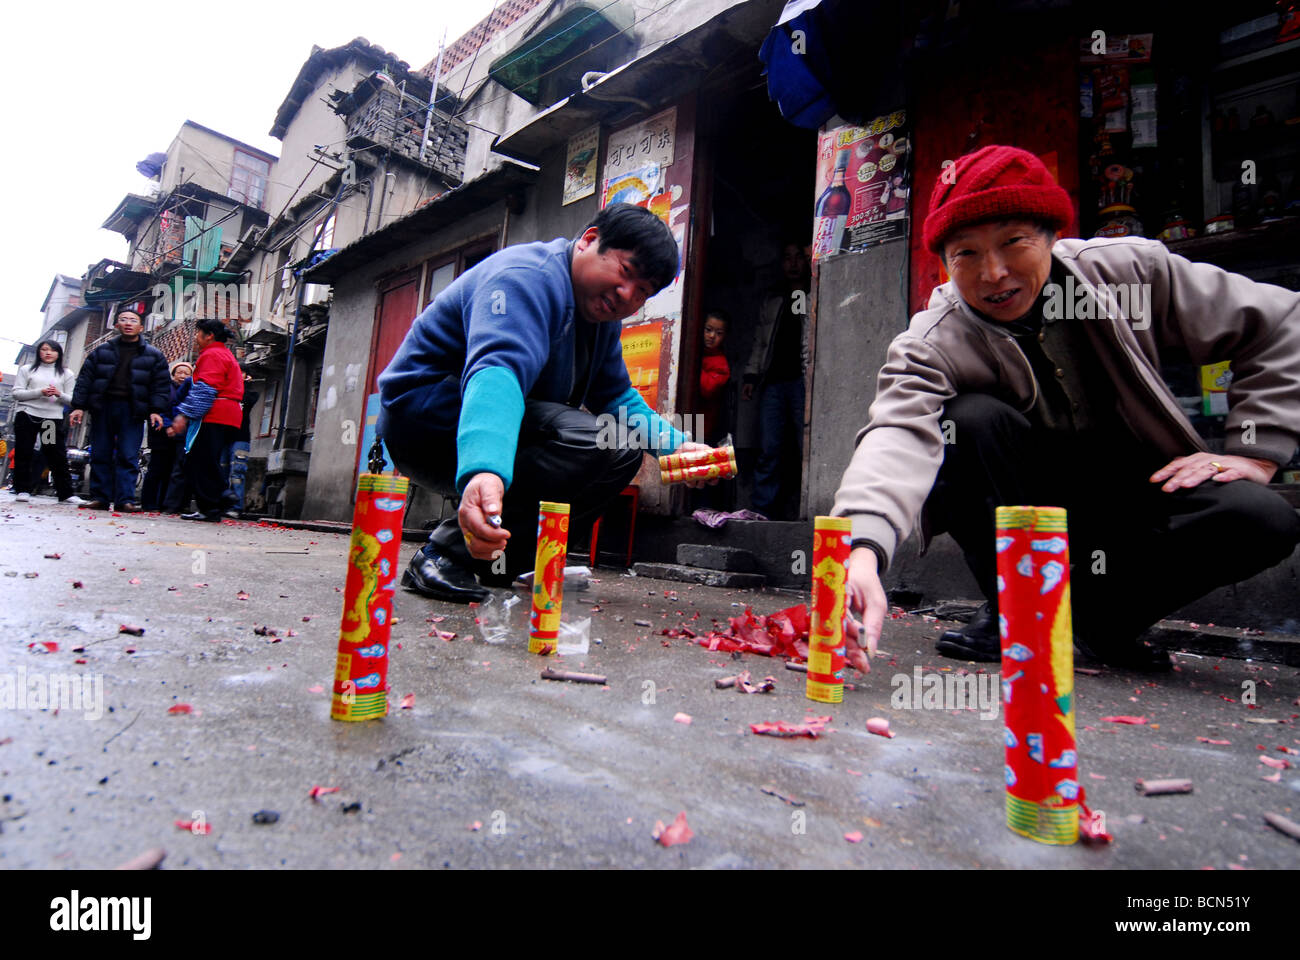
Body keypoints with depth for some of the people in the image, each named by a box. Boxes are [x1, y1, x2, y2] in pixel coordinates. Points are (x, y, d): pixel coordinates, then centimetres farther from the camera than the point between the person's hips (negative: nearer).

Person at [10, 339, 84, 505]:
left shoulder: (66, 374, 13)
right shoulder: (26, 370, 12)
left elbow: (71, 399, 7)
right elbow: (17, 393, 2)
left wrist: (59, 394, -15)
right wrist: (40, 392, -13)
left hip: (53, 418, 0)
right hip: (27, 415, 0)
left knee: (58, 456, -3)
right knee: (23, 454, 2)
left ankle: (65, 494, -2)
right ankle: (23, 490, 9)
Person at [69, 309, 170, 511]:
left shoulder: (154, 355, 8)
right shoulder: (101, 351, 12)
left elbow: (160, 385, 3)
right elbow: (85, 379, 11)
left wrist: (156, 410, -8)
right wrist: (79, 406, 2)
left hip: (132, 411, -2)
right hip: (103, 407, 2)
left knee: (128, 456, -6)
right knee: (100, 455, 4)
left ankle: (125, 499, -5)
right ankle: (100, 498, 9)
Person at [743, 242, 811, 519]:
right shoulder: (772, 301, 25)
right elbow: (759, 342, 24)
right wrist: (751, 376, 13)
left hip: (804, 381, -3)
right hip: (773, 383, 3)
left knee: (807, 449, -8)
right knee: (768, 451, -2)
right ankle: (762, 512, 0)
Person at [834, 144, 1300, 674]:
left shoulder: (1129, 269, -9)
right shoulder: (933, 343, -18)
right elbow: (899, 433, -40)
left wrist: (1255, 453, -7)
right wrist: (865, 549, -58)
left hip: (1134, 485, 2)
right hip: (1020, 495, -2)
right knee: (973, 417, -31)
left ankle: (1100, 616, -1)